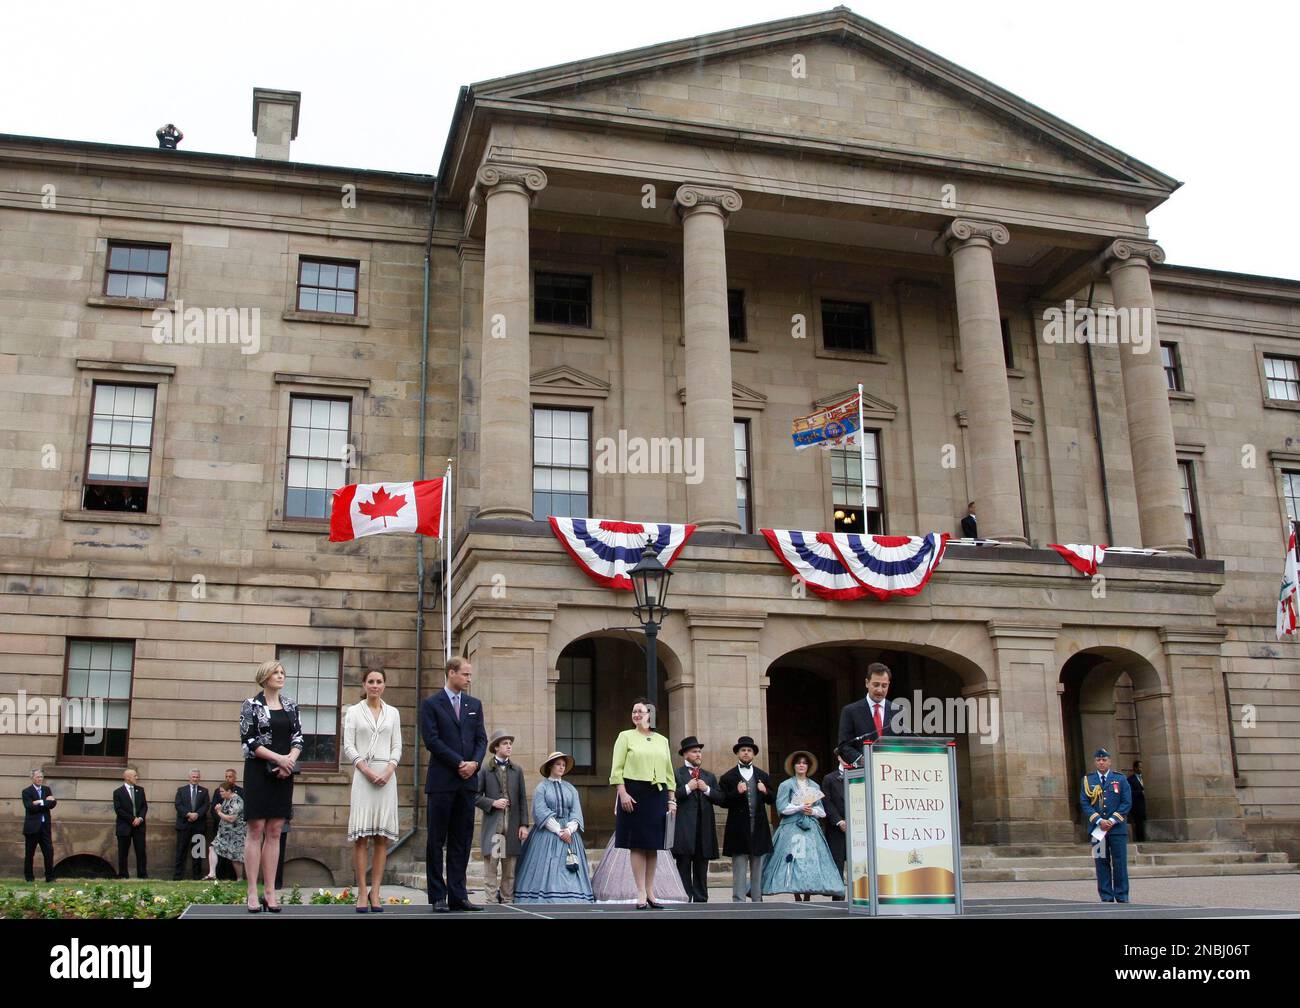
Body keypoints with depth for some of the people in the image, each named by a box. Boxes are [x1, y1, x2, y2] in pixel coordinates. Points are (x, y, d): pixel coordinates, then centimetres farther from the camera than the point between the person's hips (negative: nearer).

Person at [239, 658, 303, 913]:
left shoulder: (291, 706, 12)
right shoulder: (251, 705, -1)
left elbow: (298, 739, 10)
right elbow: (248, 741, -8)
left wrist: (290, 760, -10)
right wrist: (278, 758, -16)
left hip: (283, 775, 4)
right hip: (258, 772, -4)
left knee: (275, 832, 4)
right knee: (256, 831, -4)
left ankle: (270, 892, 6)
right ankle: (252, 894, -2)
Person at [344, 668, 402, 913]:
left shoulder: (392, 713, 13)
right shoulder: (354, 711, 8)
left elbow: (397, 746, 10)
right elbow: (349, 746, 1)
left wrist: (389, 770, -7)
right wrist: (366, 770, -11)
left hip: (386, 775, 2)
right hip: (362, 774, -2)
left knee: (383, 836, -1)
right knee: (361, 835, -6)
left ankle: (375, 892, 2)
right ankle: (362, 893, -4)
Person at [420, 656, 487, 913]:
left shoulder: (474, 705, 14)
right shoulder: (431, 704, -1)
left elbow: (481, 738, 11)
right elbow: (431, 740, -10)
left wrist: (475, 762, -7)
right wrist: (459, 763, -12)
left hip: (468, 780, 5)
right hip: (442, 781, -5)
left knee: (462, 841, 6)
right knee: (436, 841, 1)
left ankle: (458, 895, 10)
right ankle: (438, 897, 6)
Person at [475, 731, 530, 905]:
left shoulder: (517, 770, 12)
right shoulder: (484, 769, 4)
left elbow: (523, 798, 10)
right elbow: (475, 796, 2)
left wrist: (524, 824, 3)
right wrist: (492, 803, -12)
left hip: (512, 825, 3)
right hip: (492, 825, -3)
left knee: (510, 867, 5)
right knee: (490, 863, -6)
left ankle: (507, 901, 12)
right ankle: (492, 901, -2)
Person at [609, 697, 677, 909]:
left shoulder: (662, 740, 16)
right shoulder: (625, 737, 5)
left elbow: (669, 772, 16)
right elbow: (617, 769, -2)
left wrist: (672, 799, 10)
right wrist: (622, 793, -14)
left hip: (658, 795, 4)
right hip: (634, 794, -4)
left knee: (653, 846, 6)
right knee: (638, 845, -4)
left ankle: (650, 893, 12)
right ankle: (641, 894, -1)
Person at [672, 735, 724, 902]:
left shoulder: (709, 777, 18)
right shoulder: (675, 774, 2)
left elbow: (721, 800, 9)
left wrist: (707, 789, -5)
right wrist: (687, 788, -14)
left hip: (704, 830, 5)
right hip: (684, 829, -4)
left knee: (701, 870, 8)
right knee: (683, 869, -2)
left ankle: (701, 901, 12)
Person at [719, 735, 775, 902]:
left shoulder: (763, 776, 14)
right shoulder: (728, 777, 1)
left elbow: (772, 799, 13)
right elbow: (723, 802, -6)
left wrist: (765, 791, -7)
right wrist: (736, 792, -21)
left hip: (759, 828, 3)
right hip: (738, 829, -3)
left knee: (758, 868, 9)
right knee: (739, 869, -1)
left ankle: (757, 900, 17)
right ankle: (739, 902, 2)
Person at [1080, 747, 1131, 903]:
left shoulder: (1121, 779, 6)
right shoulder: (1087, 780, 7)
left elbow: (1127, 803, 0)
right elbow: (1084, 804, 2)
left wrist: (1112, 820, -10)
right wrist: (1099, 820, -12)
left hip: (1117, 827, 0)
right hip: (1097, 829, 1)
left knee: (1120, 864, 0)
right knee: (1102, 864, 1)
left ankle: (1122, 897, 8)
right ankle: (1106, 898, 6)